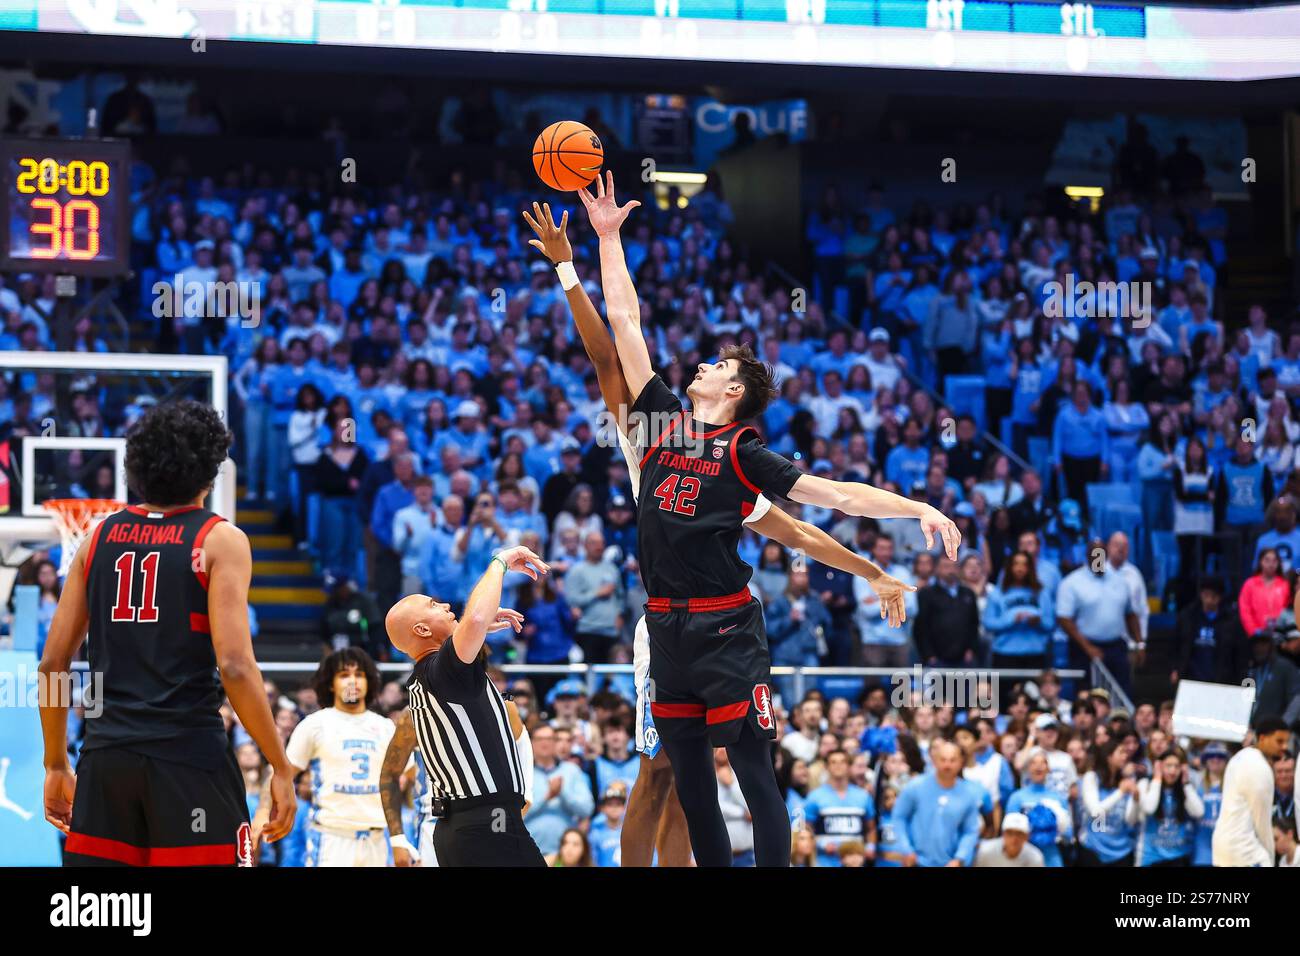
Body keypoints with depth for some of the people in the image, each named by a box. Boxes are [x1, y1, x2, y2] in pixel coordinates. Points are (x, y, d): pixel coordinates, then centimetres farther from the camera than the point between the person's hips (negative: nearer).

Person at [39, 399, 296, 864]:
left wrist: (56, 765, 19)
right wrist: (280, 767, -6)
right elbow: (234, 667, -13)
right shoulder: (220, 540, -3)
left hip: (106, 755, 5)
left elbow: (53, 664, 10)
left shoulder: (99, 537, 10)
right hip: (190, 753, -5)